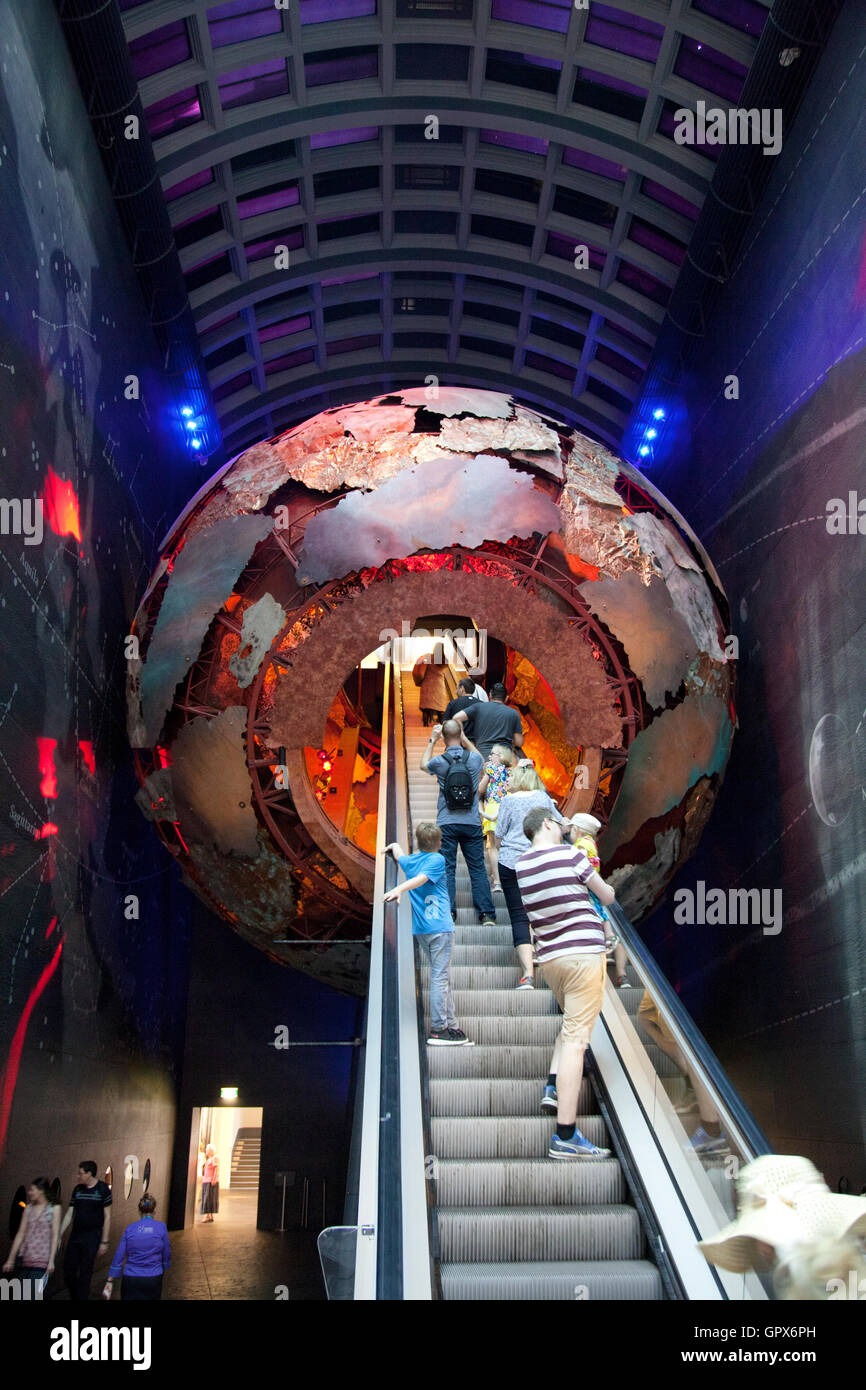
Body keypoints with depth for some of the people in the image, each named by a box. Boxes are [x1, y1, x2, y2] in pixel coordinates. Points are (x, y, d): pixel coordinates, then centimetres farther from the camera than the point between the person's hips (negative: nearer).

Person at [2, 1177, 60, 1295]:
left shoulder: (53, 1209, -1)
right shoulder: (29, 1208, 10)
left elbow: (55, 1235, -4)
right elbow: (20, 1234, 11)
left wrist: (51, 1260, -10)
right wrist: (11, 1259, 10)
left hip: (41, 1259, -5)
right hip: (24, 1258, 5)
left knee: (33, 1294, -14)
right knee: (23, 1294, 6)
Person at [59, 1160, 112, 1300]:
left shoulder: (103, 1189, -6)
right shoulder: (77, 1189, 7)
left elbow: (107, 1217, -5)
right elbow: (69, 1214, 11)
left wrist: (104, 1241, -8)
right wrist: (59, 1236, 6)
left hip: (92, 1237, -5)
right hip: (75, 1236, 5)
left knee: (85, 1273, -3)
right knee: (68, 1270, 8)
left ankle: (81, 1299, 6)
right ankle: (74, 1297, 28)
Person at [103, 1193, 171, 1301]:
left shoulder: (130, 1228, 2)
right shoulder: (161, 1227, -3)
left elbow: (119, 1256, 2)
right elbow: (167, 1255, 6)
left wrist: (110, 1281, 7)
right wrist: (163, 1269, 24)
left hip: (131, 1279, 2)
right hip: (153, 1279, -1)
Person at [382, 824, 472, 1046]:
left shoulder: (410, 861, 14)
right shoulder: (437, 859, -5)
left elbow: (398, 854, 36)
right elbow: (421, 878, -21)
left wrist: (393, 846, 56)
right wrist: (399, 890, -33)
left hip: (421, 928, 7)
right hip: (439, 926, -7)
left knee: (443, 976, 13)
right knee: (440, 976, -7)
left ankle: (451, 1026, 14)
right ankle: (438, 1029, -8)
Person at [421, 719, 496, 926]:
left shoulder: (440, 761, -7)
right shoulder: (474, 759, -3)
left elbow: (423, 764, 18)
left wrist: (432, 740, 24)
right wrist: (465, 739, 27)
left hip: (446, 824, -1)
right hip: (471, 823, 1)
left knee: (447, 869, 3)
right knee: (478, 869, 5)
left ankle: (448, 912, -4)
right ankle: (487, 913, 0)